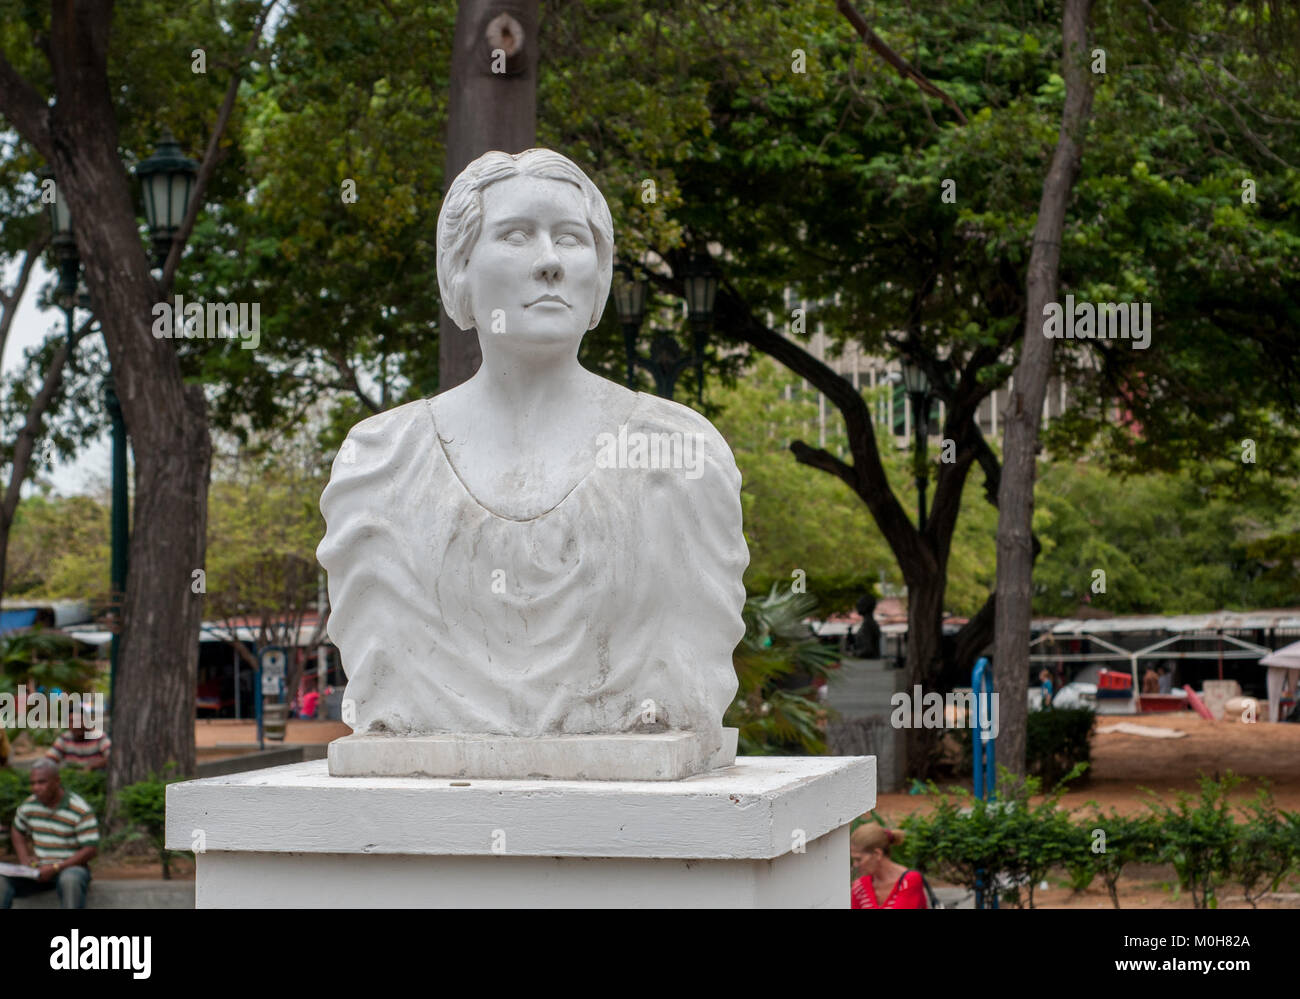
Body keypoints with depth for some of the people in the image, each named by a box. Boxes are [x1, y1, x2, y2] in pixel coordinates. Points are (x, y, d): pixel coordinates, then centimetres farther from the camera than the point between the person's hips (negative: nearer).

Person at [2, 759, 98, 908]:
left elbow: (91, 849, -15)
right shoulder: (28, 806, 4)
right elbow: (17, 831, 23)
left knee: (70, 881, -41)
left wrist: (55, 868, -21)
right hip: (38, 869, 5)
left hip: (68, 867, -5)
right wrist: (24, 858, 3)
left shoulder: (80, 811, -13)